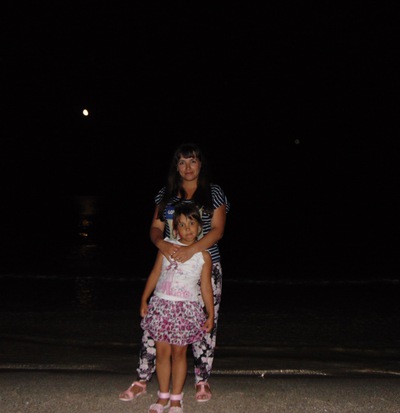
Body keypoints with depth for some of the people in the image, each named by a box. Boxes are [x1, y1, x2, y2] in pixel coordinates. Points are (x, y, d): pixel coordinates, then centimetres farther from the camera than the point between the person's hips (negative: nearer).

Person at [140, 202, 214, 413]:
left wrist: (210, 315, 1)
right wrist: (144, 300, 8)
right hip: (161, 304, 2)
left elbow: (206, 287, 2)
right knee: (162, 352, 6)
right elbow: (154, 275, 9)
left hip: (186, 308, -2)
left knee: (179, 353, 6)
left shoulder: (203, 255, 0)